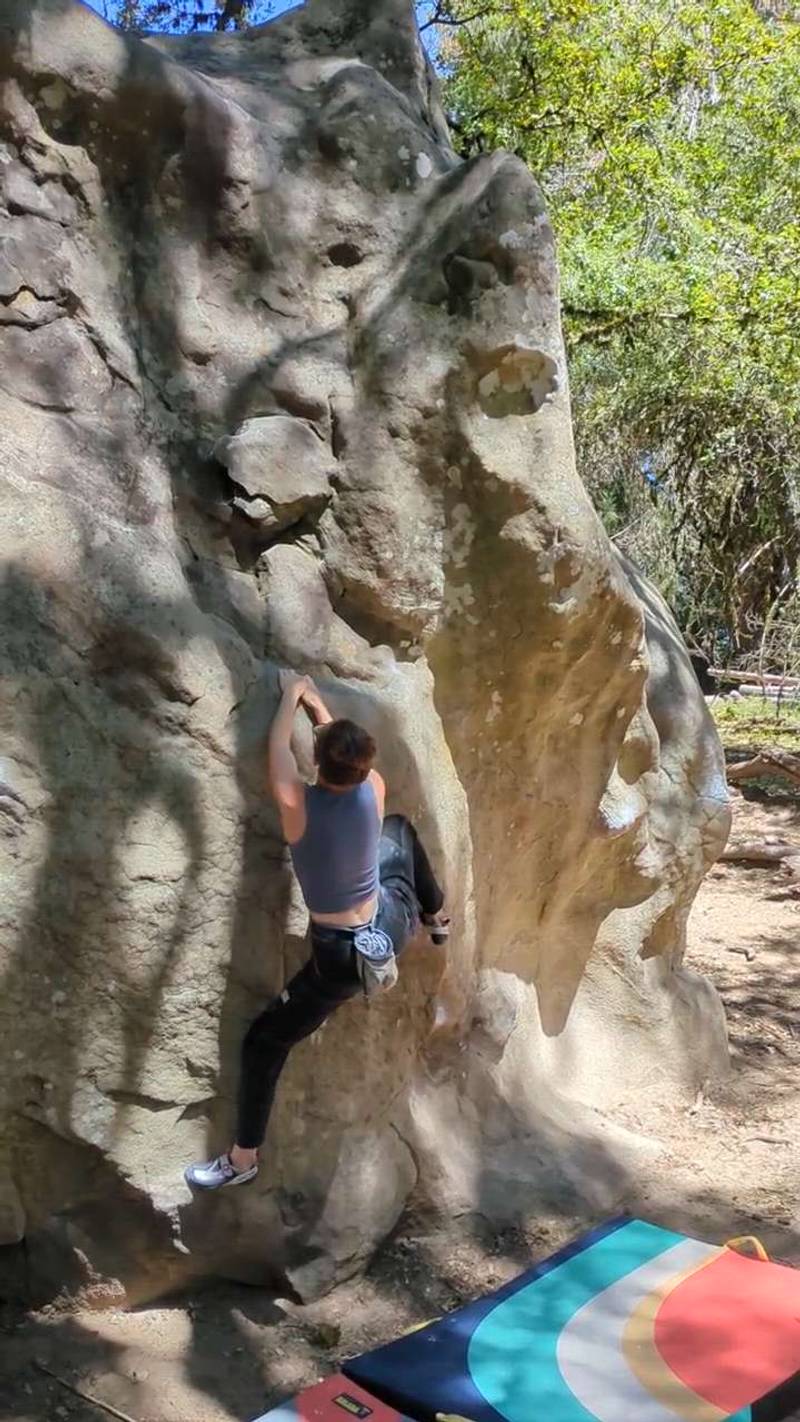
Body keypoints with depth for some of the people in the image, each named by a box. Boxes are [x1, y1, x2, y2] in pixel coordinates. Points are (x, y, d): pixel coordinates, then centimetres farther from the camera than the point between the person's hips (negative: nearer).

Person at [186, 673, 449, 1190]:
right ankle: (437, 920, 54)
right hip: (395, 924, 5)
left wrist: (292, 694, 11)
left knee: (264, 1043, 12)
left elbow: (279, 746, -6)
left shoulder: (297, 803, -25)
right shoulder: (373, 790, -14)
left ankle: (243, 1159, 24)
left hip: (343, 957, -5)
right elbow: (349, 748, 10)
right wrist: (315, 701, 19)